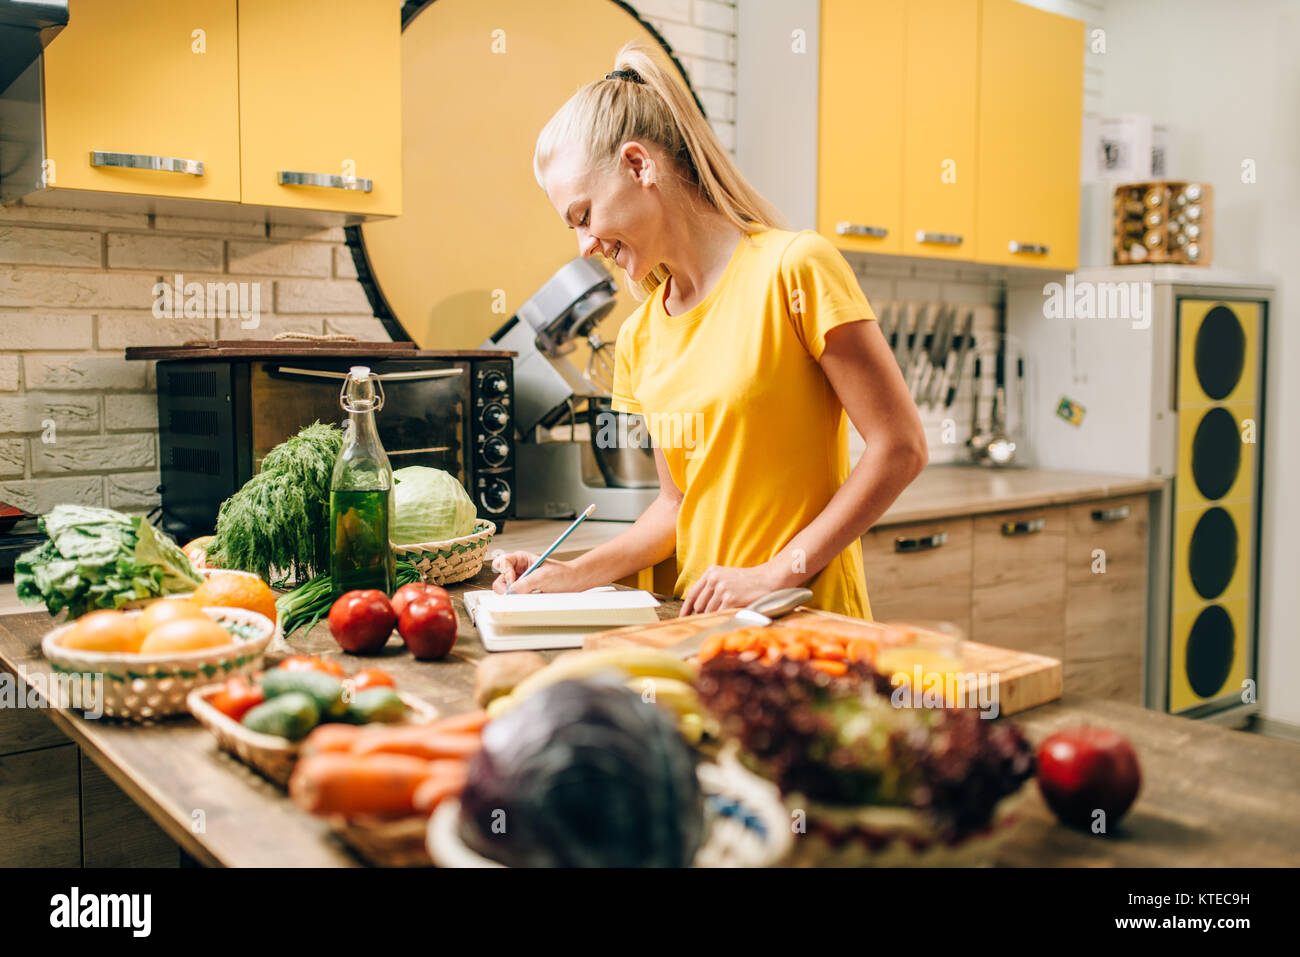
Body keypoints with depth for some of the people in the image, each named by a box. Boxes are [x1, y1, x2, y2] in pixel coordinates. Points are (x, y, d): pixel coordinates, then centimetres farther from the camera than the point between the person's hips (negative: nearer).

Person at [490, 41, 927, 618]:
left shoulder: (793, 268, -8)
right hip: (702, 626, 5)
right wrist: (575, 575, 3)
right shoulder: (639, 337, 11)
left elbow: (900, 448, -9)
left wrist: (779, 572, -13)